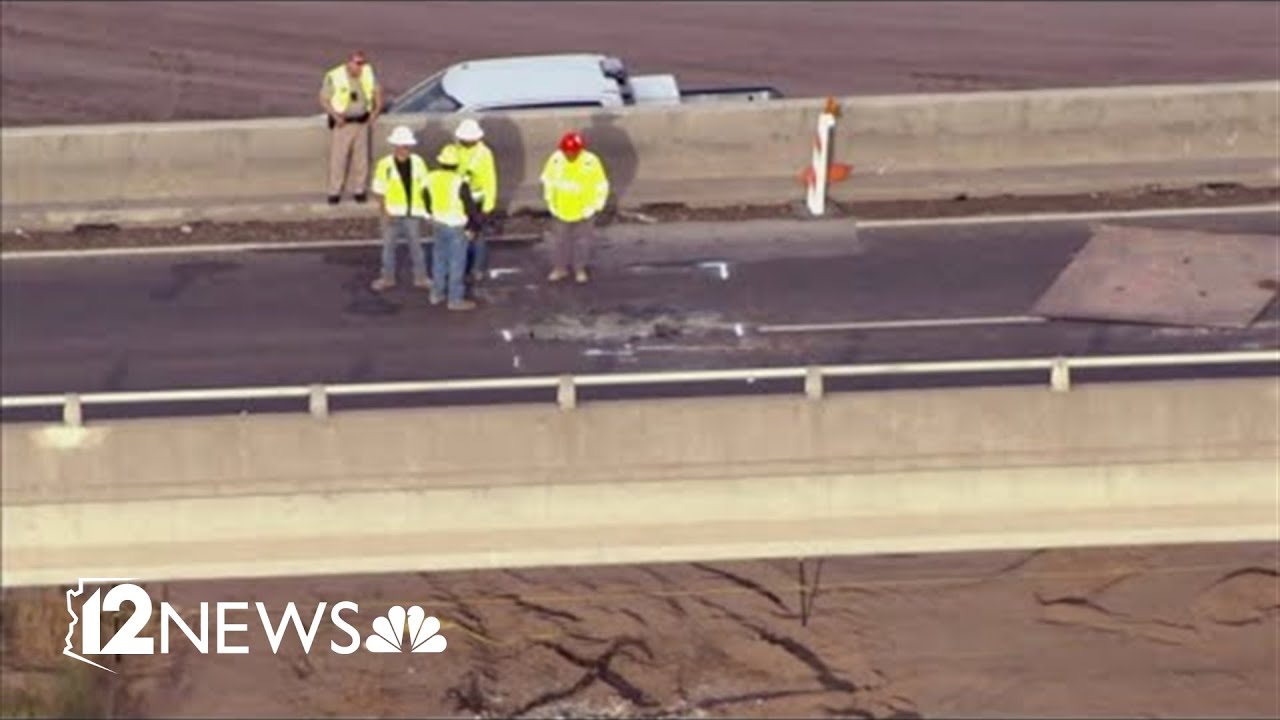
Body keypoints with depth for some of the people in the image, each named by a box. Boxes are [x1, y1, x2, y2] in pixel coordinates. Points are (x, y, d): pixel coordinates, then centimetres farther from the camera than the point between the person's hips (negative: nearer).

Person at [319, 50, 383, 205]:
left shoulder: (368, 73, -1)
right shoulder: (334, 77, -14)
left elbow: (377, 90, 15)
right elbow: (323, 99, -7)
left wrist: (377, 108, 2)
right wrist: (335, 115, -19)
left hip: (362, 122, 4)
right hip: (342, 123, -4)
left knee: (361, 158, 7)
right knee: (338, 158, -4)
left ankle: (358, 190, 19)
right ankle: (334, 192, 5)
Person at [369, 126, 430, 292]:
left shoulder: (418, 162, -6)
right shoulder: (385, 165, -13)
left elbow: (424, 186, 4)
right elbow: (380, 191, -8)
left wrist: (426, 207, 2)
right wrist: (385, 212, -14)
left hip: (412, 213, 1)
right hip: (392, 213, -1)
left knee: (416, 244, 12)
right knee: (388, 244, 13)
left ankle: (420, 277, 25)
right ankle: (388, 278, 27)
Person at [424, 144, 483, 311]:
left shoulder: (431, 178, -6)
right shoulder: (459, 182, -24)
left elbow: (426, 199, 9)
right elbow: (469, 205, -17)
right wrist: (476, 221, 1)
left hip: (438, 224, 6)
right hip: (456, 226, -6)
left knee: (439, 258, 20)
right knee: (457, 262, 3)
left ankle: (437, 294, 29)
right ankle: (455, 299, 8)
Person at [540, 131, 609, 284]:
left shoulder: (591, 162, -22)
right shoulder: (556, 159, -16)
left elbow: (601, 186, -10)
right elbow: (548, 179, 3)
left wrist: (595, 206, -6)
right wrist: (550, 200, 7)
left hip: (583, 210, -2)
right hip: (561, 210, 2)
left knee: (582, 241, 12)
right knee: (560, 239, 13)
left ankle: (580, 269, 28)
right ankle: (560, 268, 29)